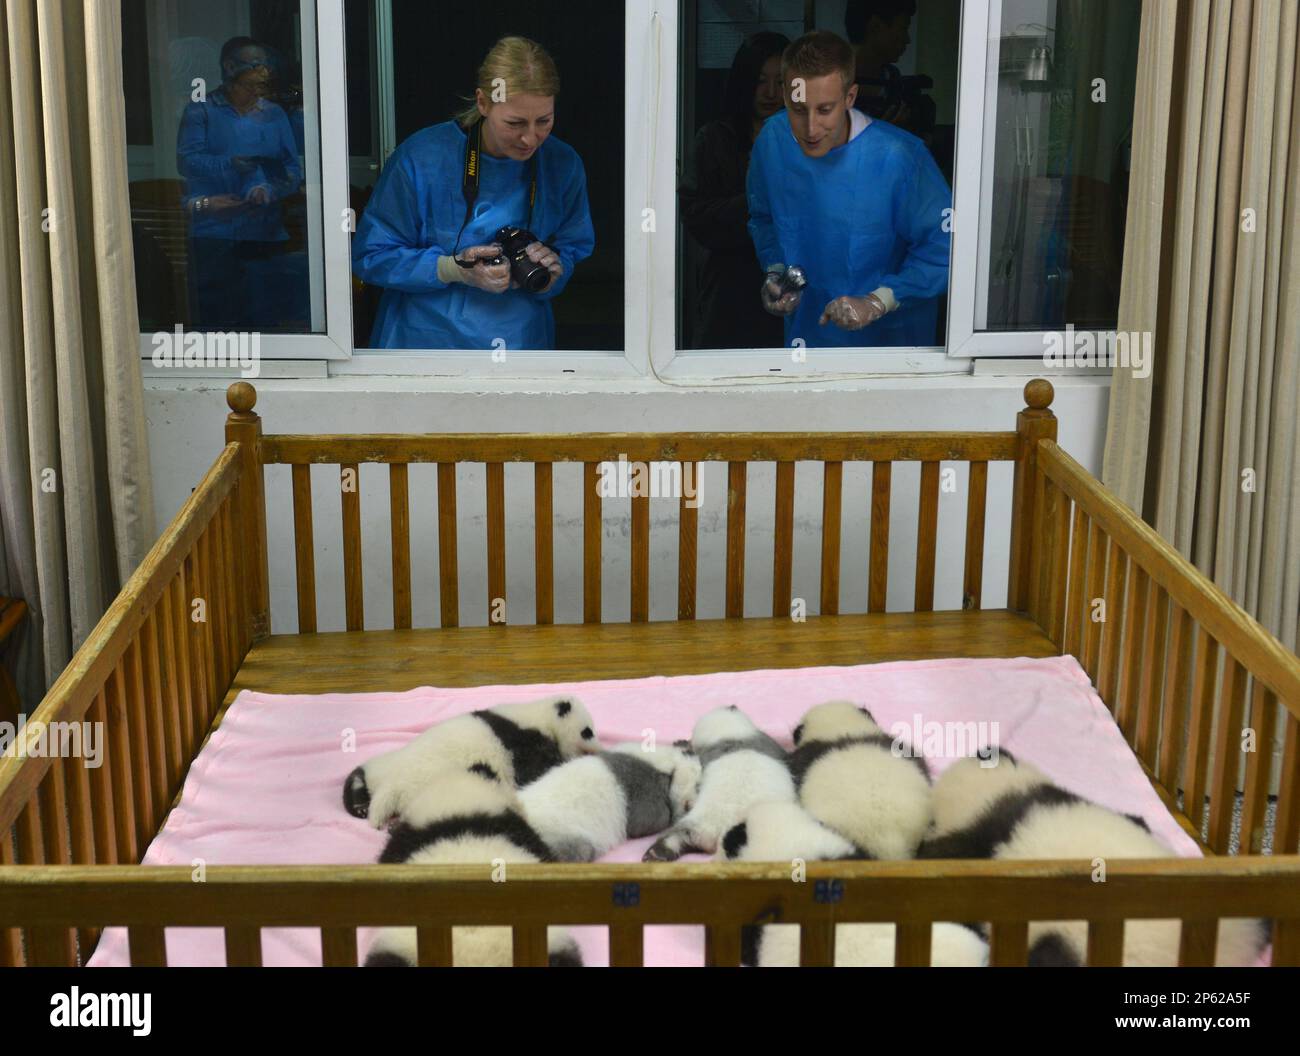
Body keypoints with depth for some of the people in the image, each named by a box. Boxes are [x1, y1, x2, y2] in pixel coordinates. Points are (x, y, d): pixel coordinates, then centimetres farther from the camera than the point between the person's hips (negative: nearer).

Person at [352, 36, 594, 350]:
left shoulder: (565, 165, 2)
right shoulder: (421, 158, -9)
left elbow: (575, 252, 13)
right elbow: (369, 257, -5)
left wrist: (551, 272, -10)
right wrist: (454, 269, -16)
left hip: (525, 338, 7)